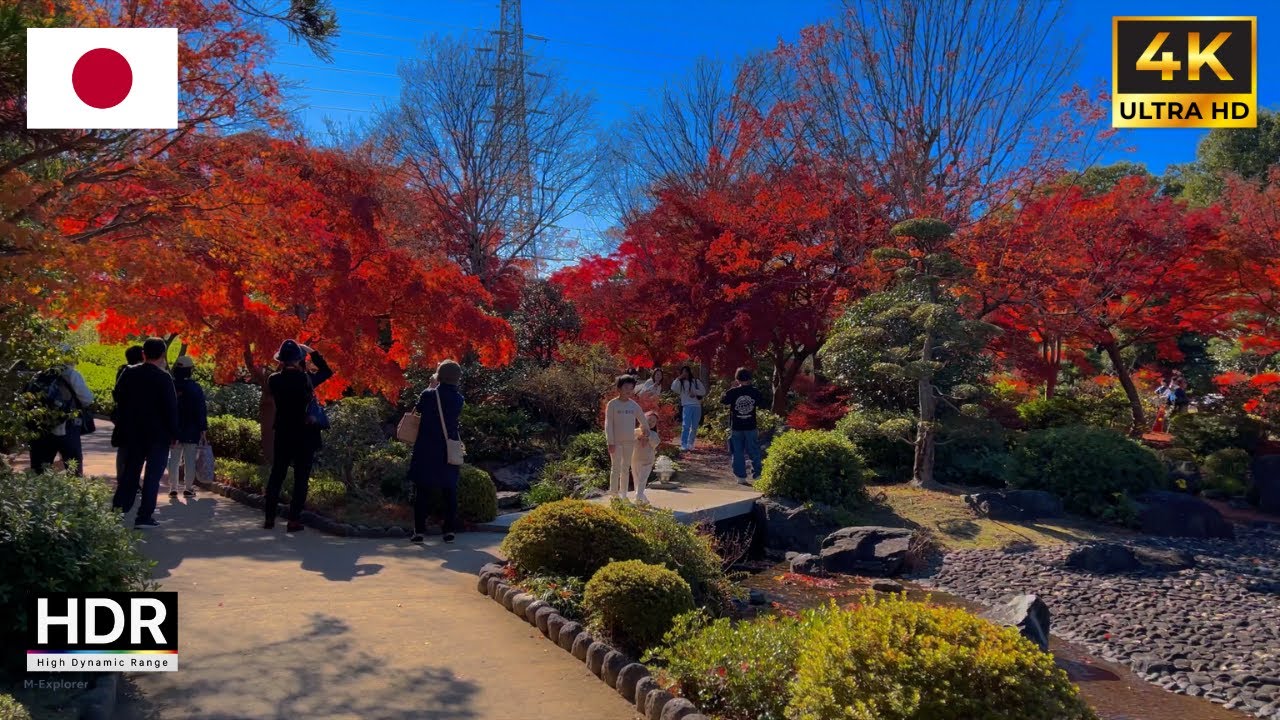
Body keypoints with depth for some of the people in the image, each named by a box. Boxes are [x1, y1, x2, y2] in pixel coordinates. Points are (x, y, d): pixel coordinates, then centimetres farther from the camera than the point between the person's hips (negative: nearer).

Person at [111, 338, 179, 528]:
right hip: (158, 434, -5)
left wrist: (122, 428, 20)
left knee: (130, 472, 16)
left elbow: (119, 400, 9)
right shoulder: (164, 377, -13)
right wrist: (173, 434, -6)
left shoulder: (128, 373, 1)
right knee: (153, 475, 1)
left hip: (132, 433, 5)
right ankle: (144, 517, 0)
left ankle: (117, 510, 16)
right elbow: (171, 408, -12)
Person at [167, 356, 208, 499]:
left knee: (173, 460, 10)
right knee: (190, 460, 2)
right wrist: (204, 430, -4)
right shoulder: (195, 388, -9)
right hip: (192, 432, -3)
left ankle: (173, 488, 10)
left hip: (174, 431, 3)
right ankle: (188, 488, 4)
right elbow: (201, 411, -9)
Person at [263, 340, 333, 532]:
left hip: (282, 434, 3)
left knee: (276, 474, 12)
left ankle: (269, 518, 14)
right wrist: (312, 352, 6)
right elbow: (327, 371, 3)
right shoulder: (306, 378, -13)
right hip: (305, 435, -3)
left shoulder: (274, 379, -4)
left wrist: (283, 366, 13)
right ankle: (294, 520, 0)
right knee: (301, 477, 2)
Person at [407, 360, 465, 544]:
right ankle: (450, 530, 9)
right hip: (449, 453, 2)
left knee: (422, 492, 5)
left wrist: (431, 387, 16)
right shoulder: (459, 399, -3)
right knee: (449, 492, 10)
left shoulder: (428, 395, -11)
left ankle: (419, 530, 4)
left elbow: (418, 409, 8)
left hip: (426, 452, -2)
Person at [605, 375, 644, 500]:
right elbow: (608, 424, -10)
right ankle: (614, 494, 6)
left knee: (626, 469, 12)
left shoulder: (634, 405, 5)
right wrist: (610, 442, -15)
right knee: (616, 468, -1)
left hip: (630, 442, 5)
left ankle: (623, 494, 21)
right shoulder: (612, 404, -8)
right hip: (616, 442, -5)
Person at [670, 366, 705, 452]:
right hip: (687, 406, -2)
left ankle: (690, 444, 13)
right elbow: (673, 388, -10)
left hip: (697, 406, 2)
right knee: (685, 426, -13)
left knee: (694, 427, 4)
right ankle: (683, 445, -14)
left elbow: (703, 391, 6)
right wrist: (678, 379, -12)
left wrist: (695, 392, -8)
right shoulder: (680, 383, 8)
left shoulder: (696, 381, 12)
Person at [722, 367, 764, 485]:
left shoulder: (733, 392, -11)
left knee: (738, 453, 7)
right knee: (754, 452, 11)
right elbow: (761, 402, 13)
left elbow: (723, 401, 2)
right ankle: (757, 475, 10)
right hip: (751, 427, 1)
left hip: (736, 427, -1)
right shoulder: (754, 391, -4)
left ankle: (741, 477, 8)